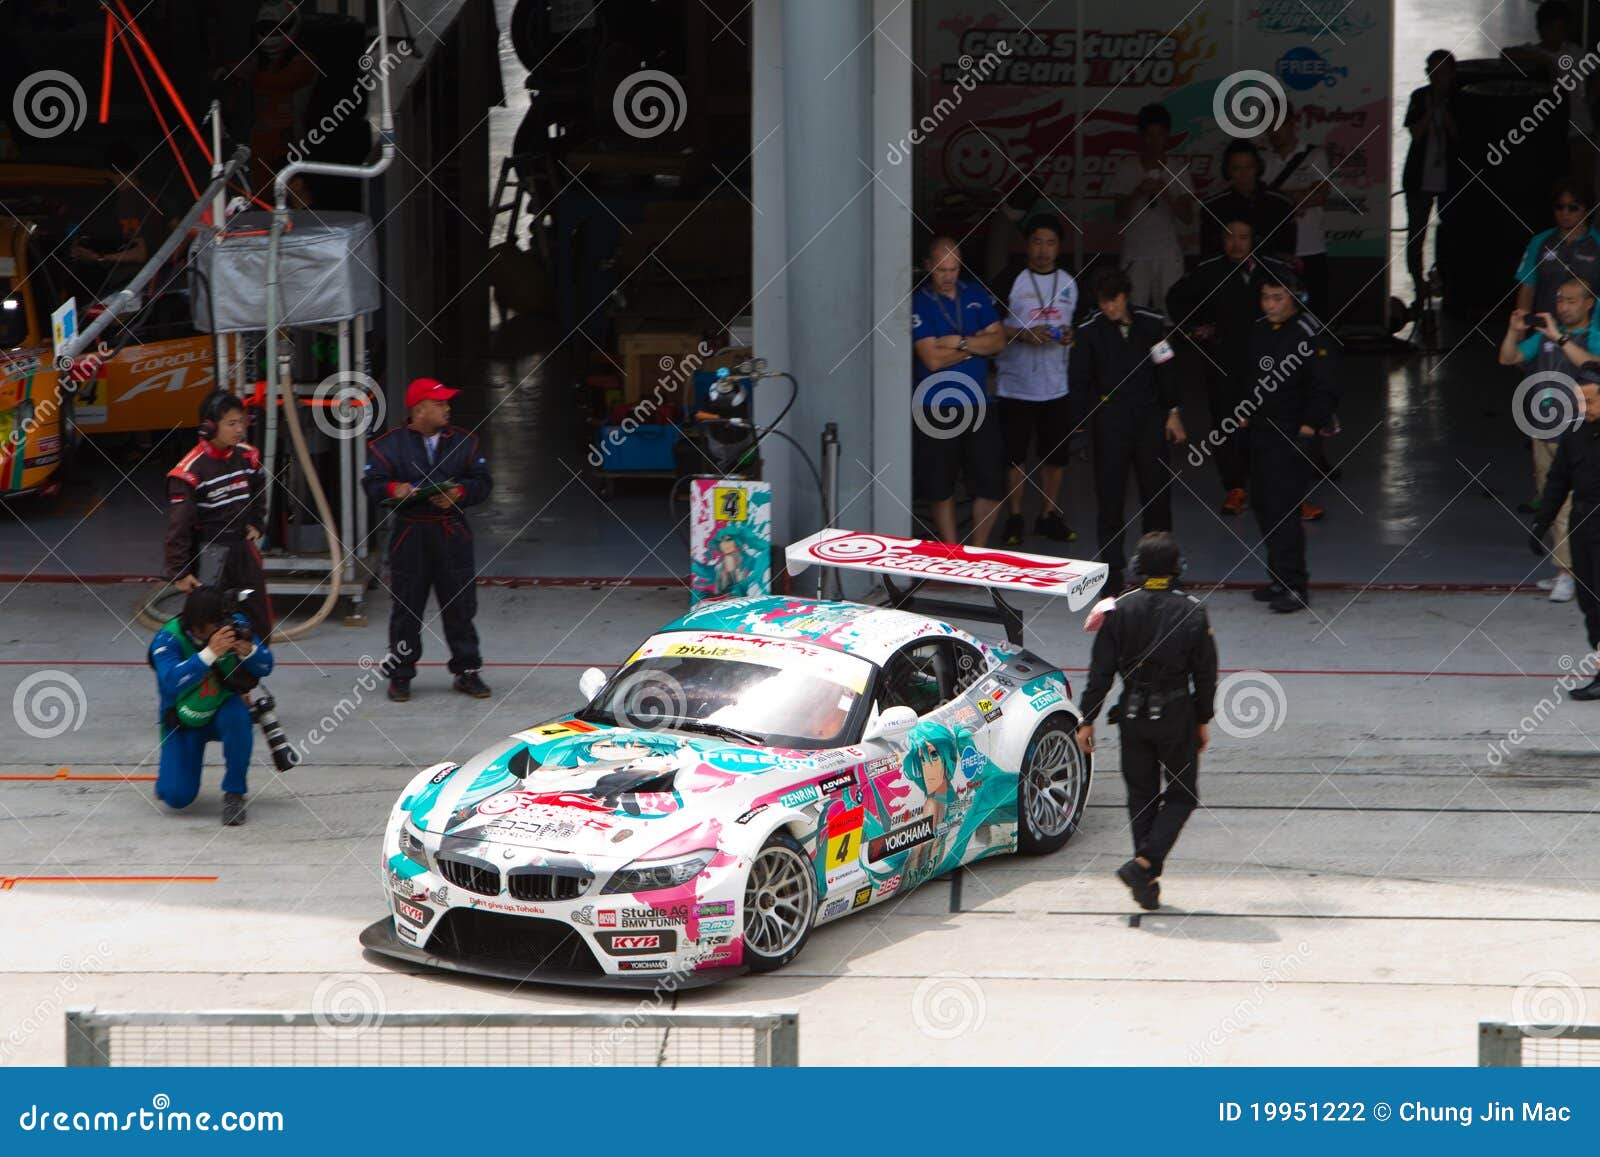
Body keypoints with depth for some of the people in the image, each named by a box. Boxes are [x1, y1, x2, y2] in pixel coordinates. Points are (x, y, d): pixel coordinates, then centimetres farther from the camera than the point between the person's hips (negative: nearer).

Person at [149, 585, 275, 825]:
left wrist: (248, 650, -37)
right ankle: (170, 770, 24)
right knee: (177, 797, -15)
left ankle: (234, 793, -16)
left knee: (237, 716, -36)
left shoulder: (234, 627, -16)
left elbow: (265, 668, -13)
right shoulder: (168, 638, -24)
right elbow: (171, 682, -40)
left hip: (222, 711, 2)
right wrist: (210, 652, -51)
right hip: (183, 722, -2)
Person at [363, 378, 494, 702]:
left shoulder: (464, 441, 7)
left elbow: (482, 482, 5)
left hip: (452, 534, 2)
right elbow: (372, 483, -3)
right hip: (409, 535, -2)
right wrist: (393, 489, -23)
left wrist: (458, 493, -14)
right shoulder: (390, 444, 0)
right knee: (405, 607, 3)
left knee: (460, 605, 6)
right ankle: (400, 674, 13)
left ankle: (467, 671, 16)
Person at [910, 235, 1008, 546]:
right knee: (941, 491, 6)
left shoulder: (976, 295, 8)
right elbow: (933, 358, -15)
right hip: (935, 412, -4)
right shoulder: (918, 304, -7)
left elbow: (999, 341, 0)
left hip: (977, 406, 4)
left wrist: (960, 342, -15)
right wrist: (978, 344, -6)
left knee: (991, 487, 1)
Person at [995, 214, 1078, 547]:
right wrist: (1023, 334, -20)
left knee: (1056, 455, 8)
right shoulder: (1010, 281, -5)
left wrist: (1071, 335, -4)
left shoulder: (1070, 283, 9)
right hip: (1016, 385, -4)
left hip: (1057, 385, 4)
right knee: (1014, 455, 2)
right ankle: (1014, 517, 13)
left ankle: (1049, 515, 21)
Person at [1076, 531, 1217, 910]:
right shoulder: (1192, 612, -7)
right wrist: (1203, 721, 10)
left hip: (1133, 716, 2)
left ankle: (1148, 879, 12)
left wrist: (1087, 719, 3)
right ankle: (1145, 862, -11)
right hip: (1176, 715, -2)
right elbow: (1205, 673, -1)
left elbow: (1101, 671, -4)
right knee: (1181, 795, 9)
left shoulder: (1119, 609, -4)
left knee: (1141, 795, 13)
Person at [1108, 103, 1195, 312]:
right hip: (1136, 253, 0)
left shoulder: (1178, 168, 6)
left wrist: (1166, 195, -16)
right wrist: (1138, 192, -17)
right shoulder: (1127, 167, 4)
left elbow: (1188, 216, 2)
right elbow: (1120, 214, 0)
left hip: (1169, 255, 0)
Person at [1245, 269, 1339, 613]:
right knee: (1262, 505, 12)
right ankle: (1280, 577, 22)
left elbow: (1323, 388, -12)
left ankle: (1294, 586, -12)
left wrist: (1309, 427, -15)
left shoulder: (1311, 335, -11)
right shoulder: (1258, 330, 10)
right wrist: (1245, 415, 17)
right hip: (1260, 430, 8)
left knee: (1283, 507, -13)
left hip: (1292, 434, -8)